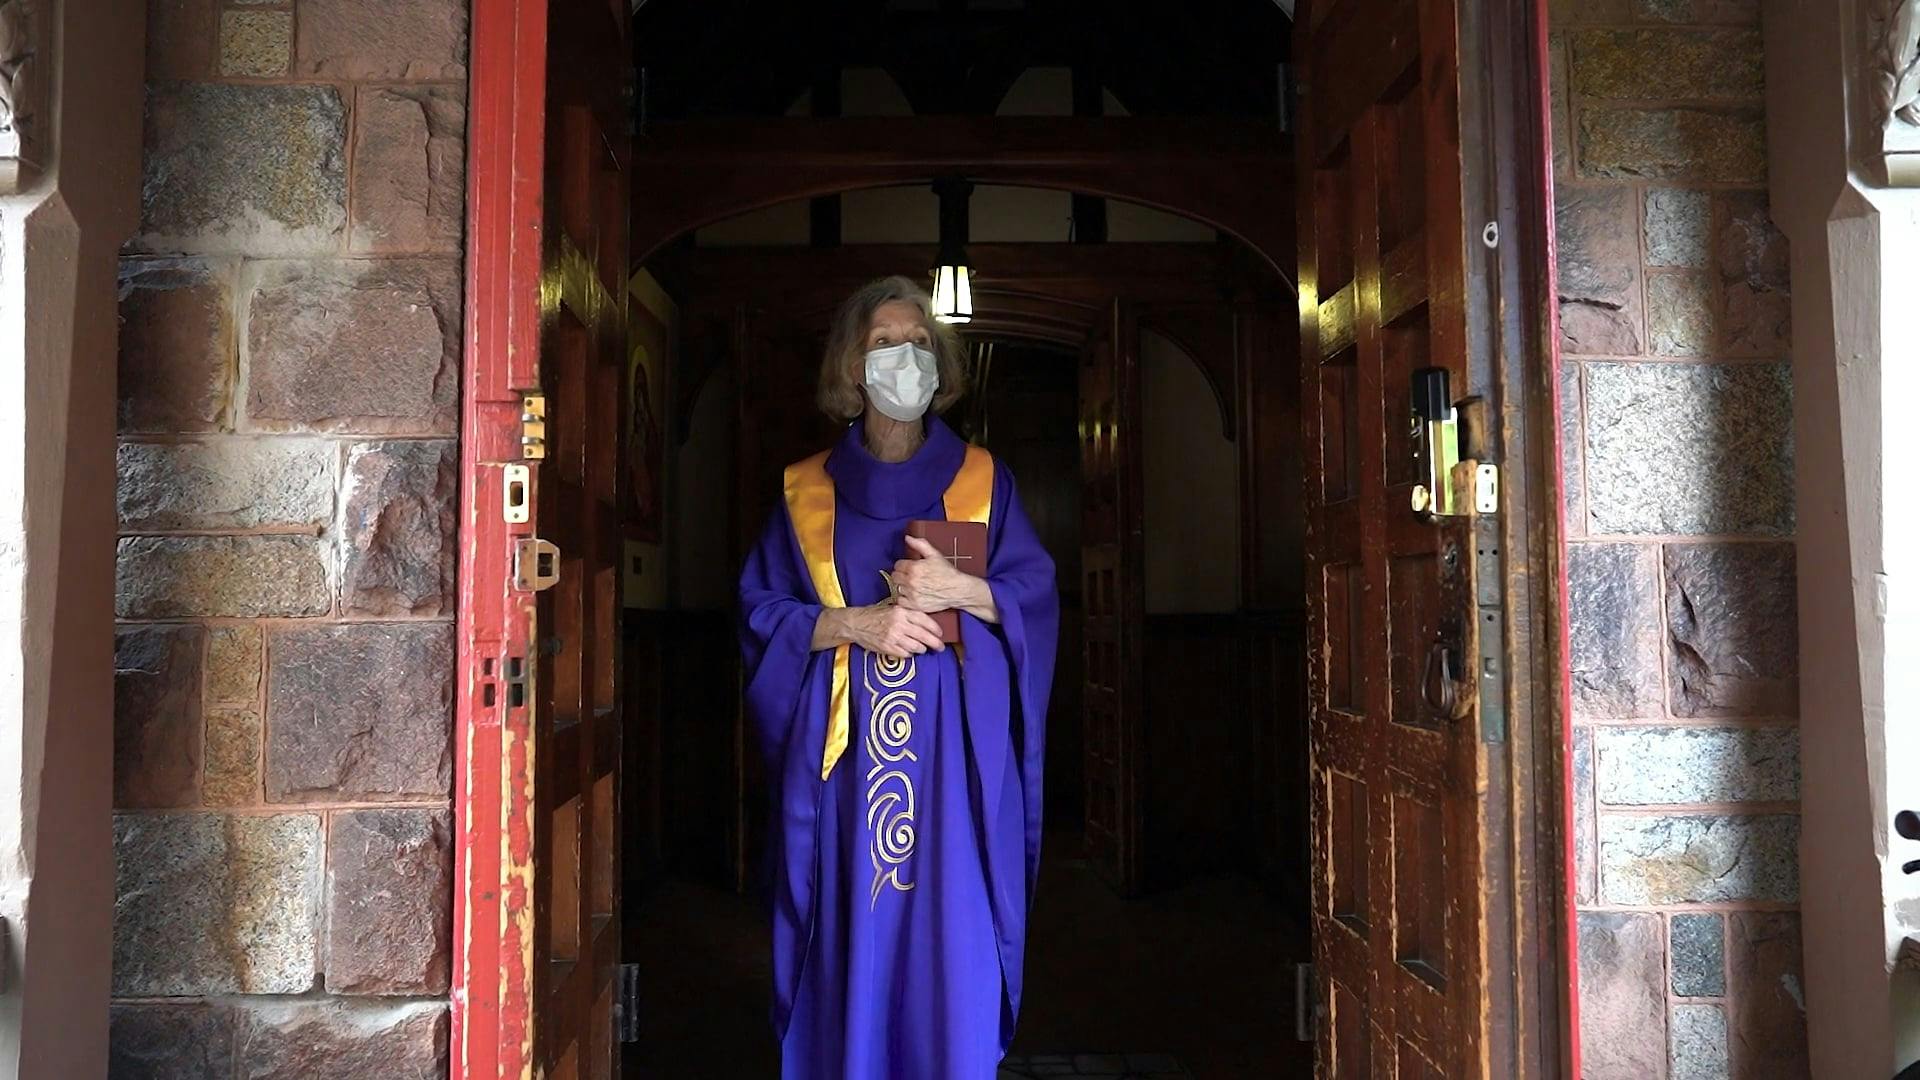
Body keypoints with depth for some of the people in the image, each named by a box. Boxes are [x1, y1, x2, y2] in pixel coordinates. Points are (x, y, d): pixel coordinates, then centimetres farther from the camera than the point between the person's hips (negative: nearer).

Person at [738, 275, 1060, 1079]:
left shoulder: (981, 479, 8)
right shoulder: (806, 491, 7)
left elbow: (1037, 597, 3)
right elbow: (761, 614, 3)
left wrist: (959, 588, -14)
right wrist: (852, 624, -12)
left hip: (952, 750, 0)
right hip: (840, 751, 0)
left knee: (952, 938, 0)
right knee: (850, 943, 2)